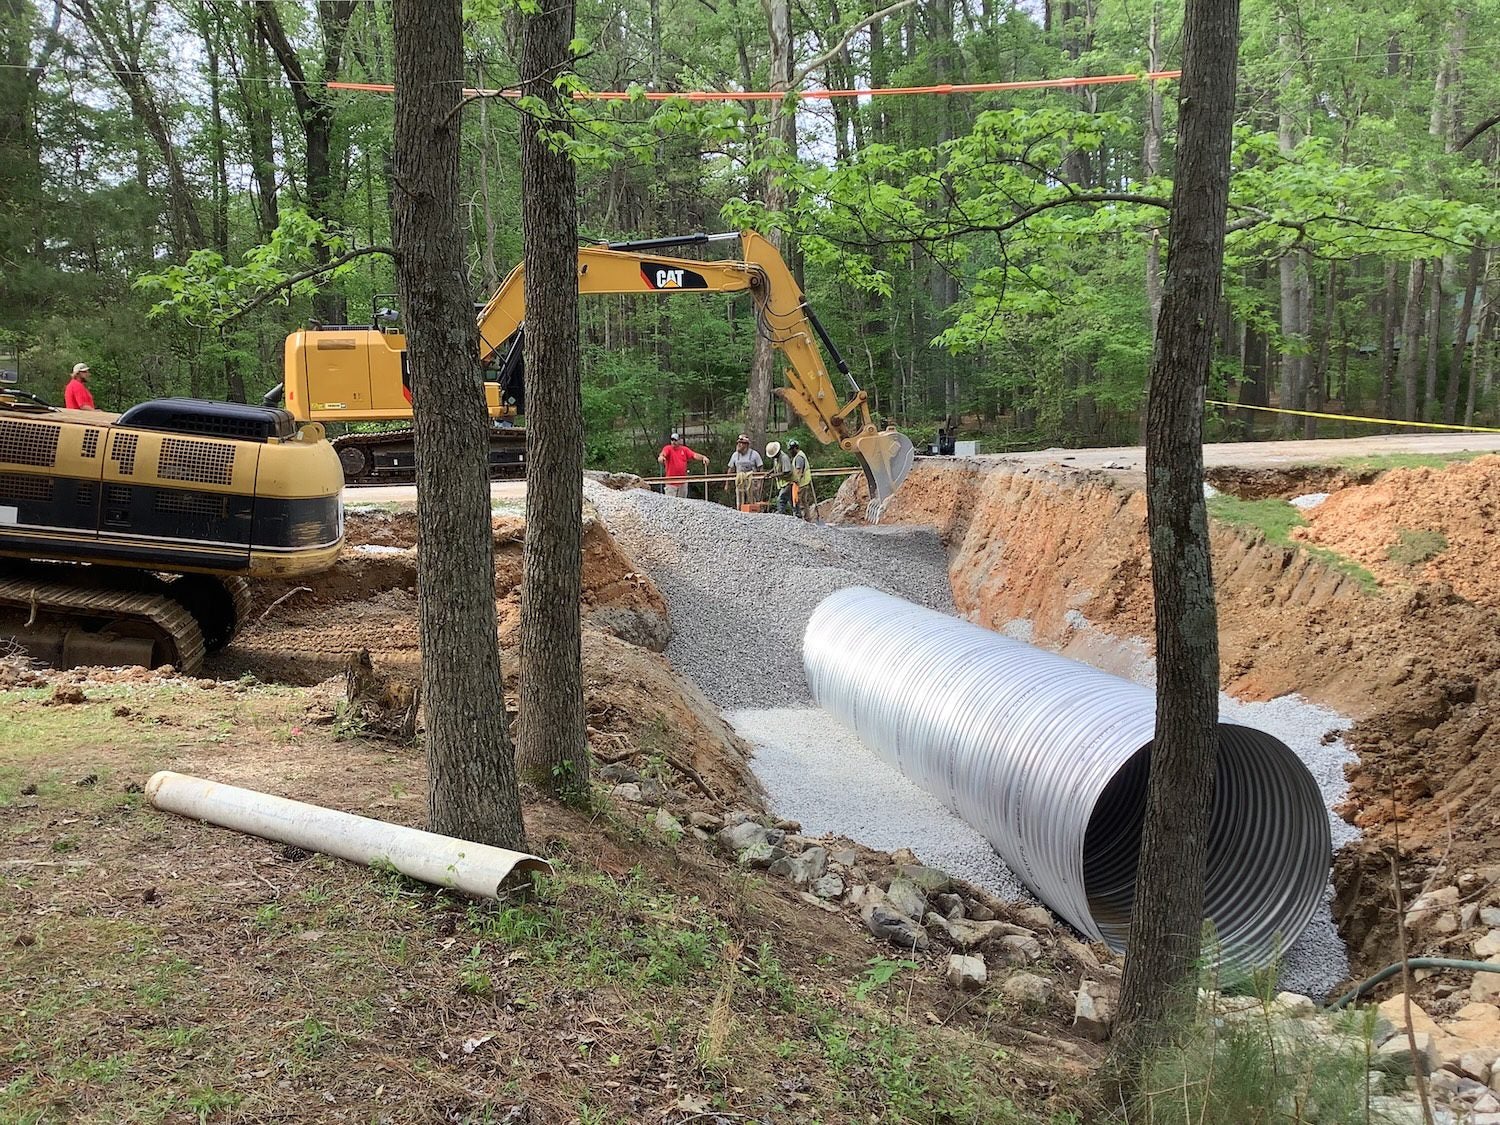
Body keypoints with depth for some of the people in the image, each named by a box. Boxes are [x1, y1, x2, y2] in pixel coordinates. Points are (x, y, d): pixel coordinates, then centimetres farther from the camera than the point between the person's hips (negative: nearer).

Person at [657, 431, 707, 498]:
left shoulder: (684, 449, 7)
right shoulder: (668, 448, -4)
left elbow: (694, 455, -5)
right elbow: (663, 453, -25)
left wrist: (703, 457, -24)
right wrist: (661, 457, -49)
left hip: (683, 482, 4)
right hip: (671, 482, -4)